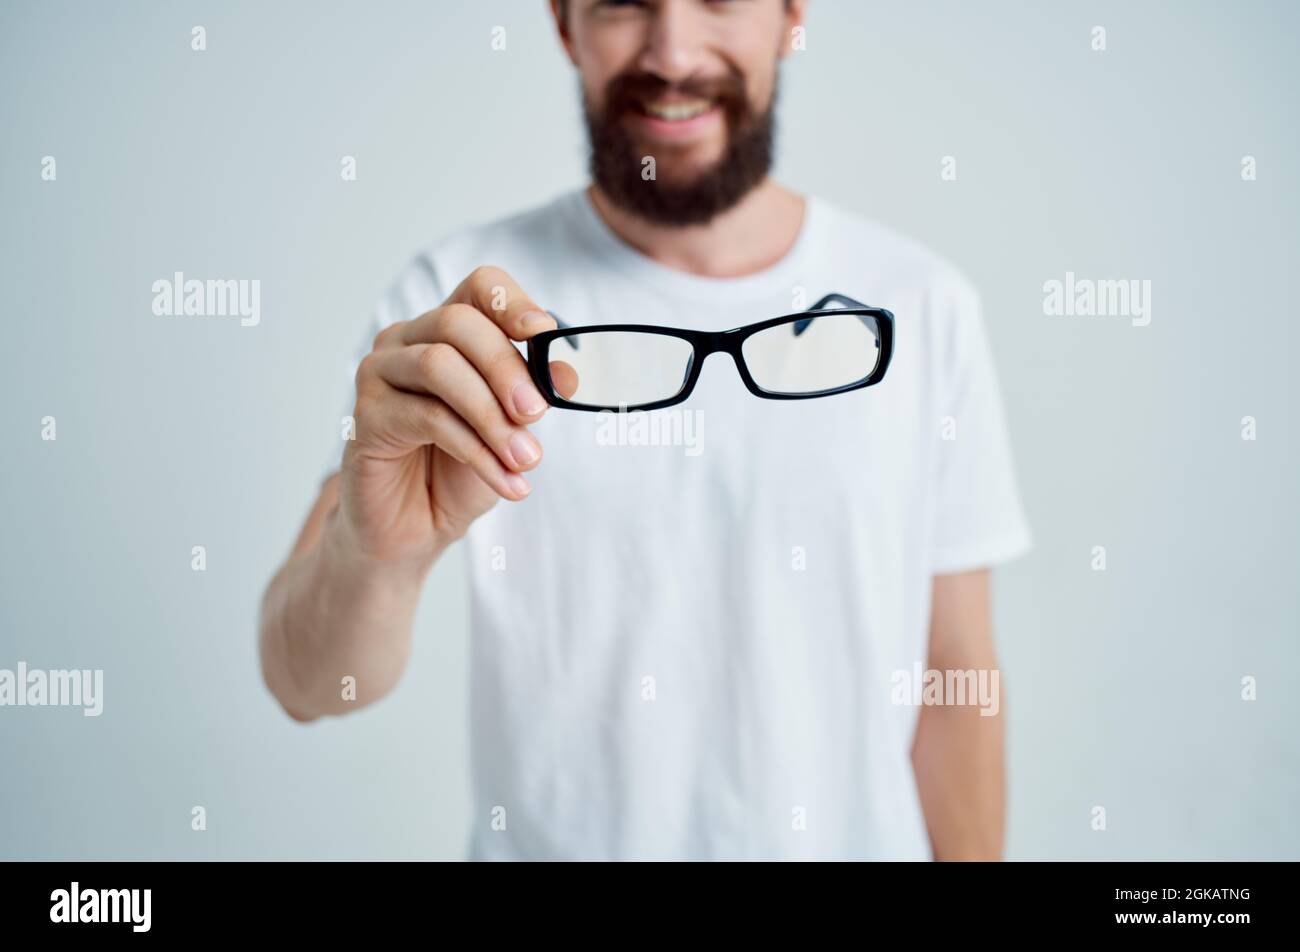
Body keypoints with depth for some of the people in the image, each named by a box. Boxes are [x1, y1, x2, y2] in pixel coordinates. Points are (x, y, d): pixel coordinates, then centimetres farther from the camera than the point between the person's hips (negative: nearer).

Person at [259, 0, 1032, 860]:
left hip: (859, 837, 2)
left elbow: (955, 677, -3)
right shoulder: (451, 297, -14)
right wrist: (370, 552, -40)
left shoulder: (923, 304, -9)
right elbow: (309, 686, -21)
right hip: (551, 839, -1)